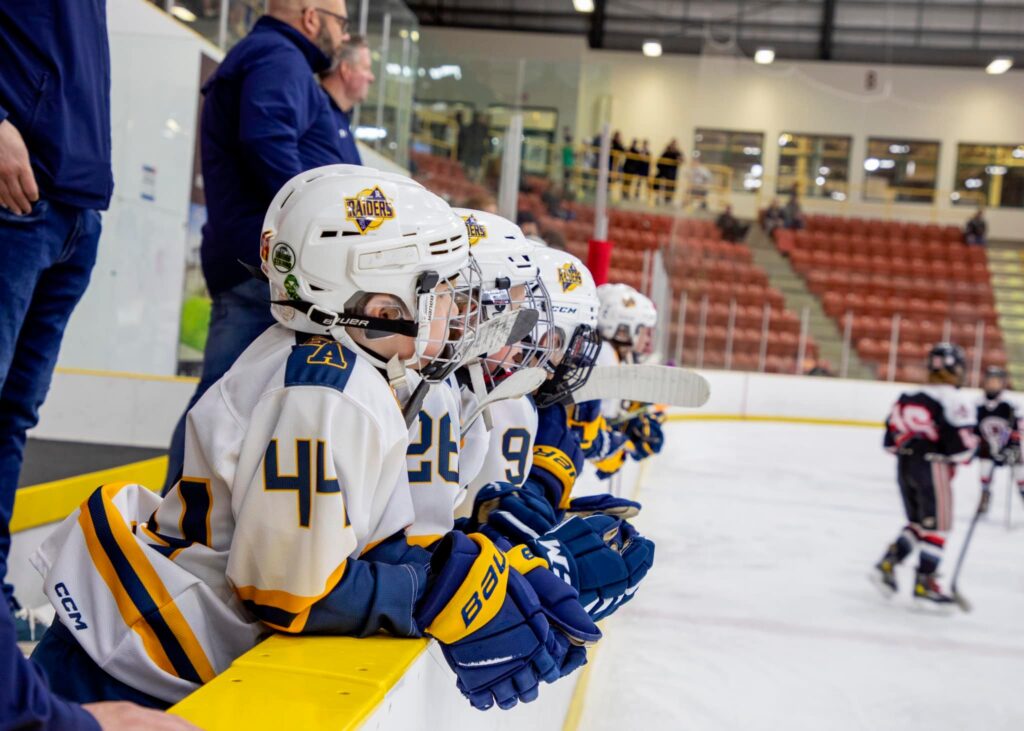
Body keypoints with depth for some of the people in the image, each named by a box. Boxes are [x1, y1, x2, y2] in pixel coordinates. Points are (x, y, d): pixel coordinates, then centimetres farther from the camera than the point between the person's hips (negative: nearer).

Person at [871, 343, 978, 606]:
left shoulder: (908, 398, 11)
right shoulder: (956, 401, -10)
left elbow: (891, 439, 10)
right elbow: (960, 444, -16)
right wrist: (972, 447, 5)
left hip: (904, 466, 7)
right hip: (933, 467, -7)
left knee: (917, 522, 19)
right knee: (937, 525, 3)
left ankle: (887, 564, 8)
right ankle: (924, 583, 4)